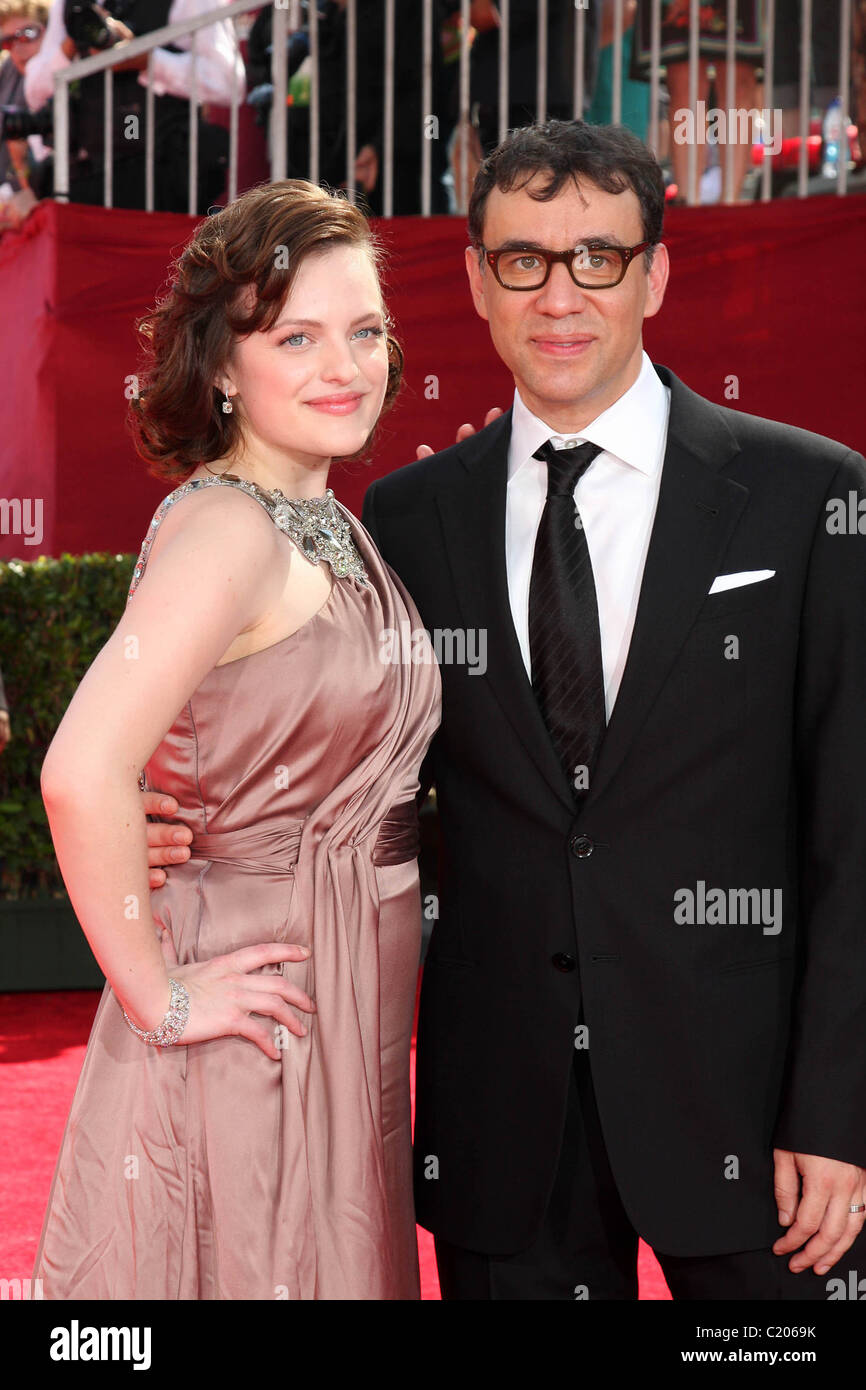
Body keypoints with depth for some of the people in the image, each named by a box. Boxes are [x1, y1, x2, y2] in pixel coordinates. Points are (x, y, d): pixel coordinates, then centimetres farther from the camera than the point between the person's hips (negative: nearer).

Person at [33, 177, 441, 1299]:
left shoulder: (328, 527, 10)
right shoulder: (229, 530, -19)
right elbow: (82, 775, -29)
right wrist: (158, 995, -20)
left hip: (344, 1033, 9)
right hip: (263, 1028, -9)